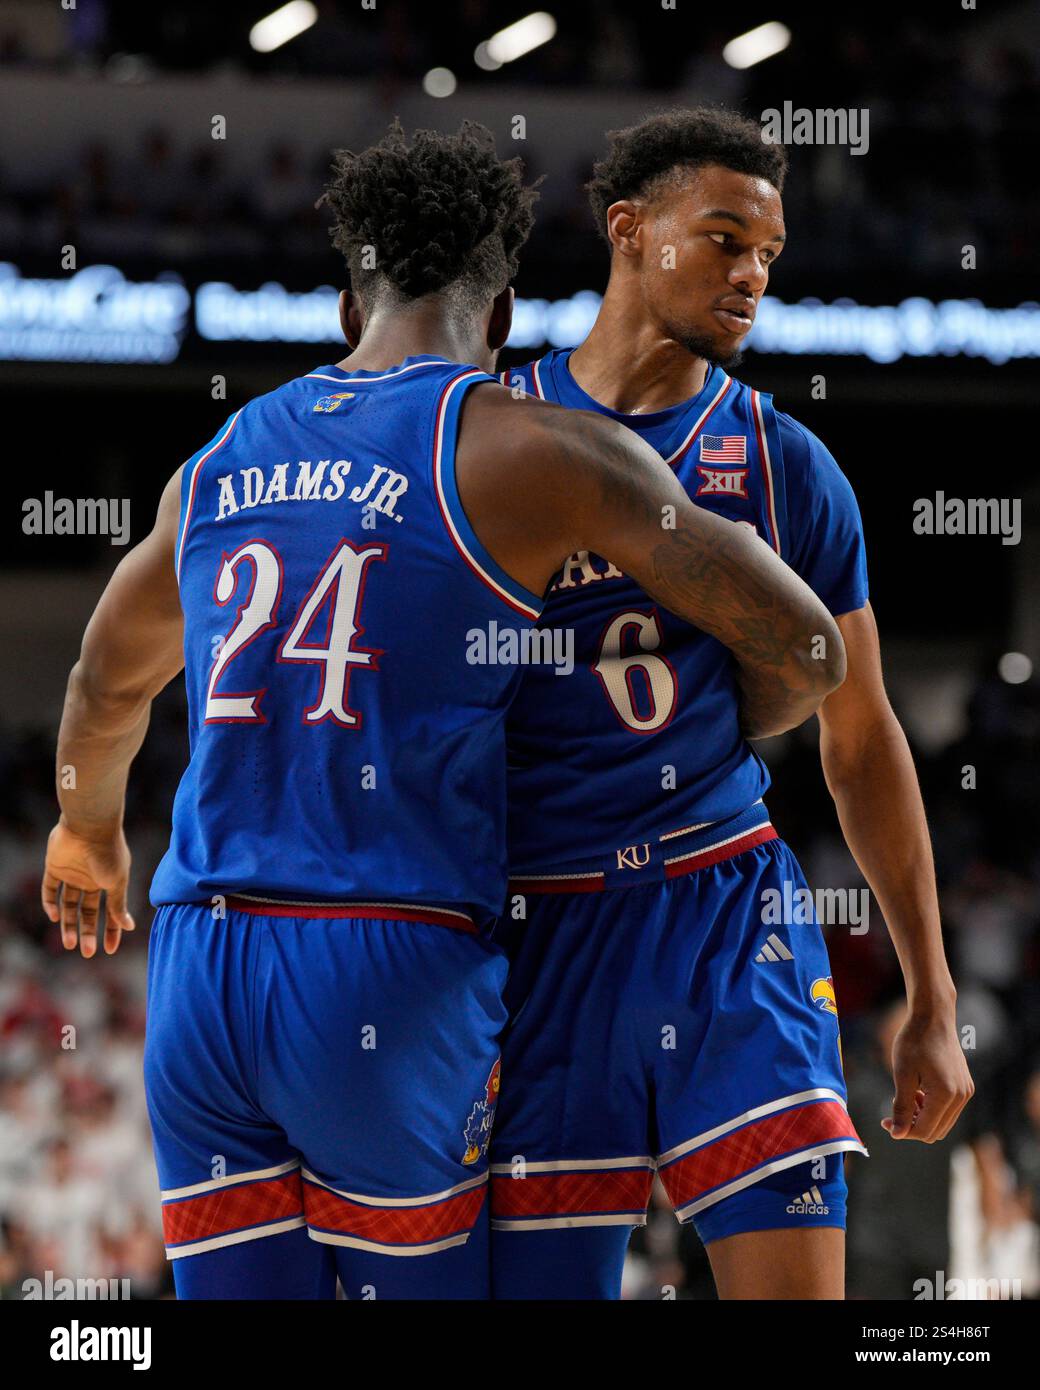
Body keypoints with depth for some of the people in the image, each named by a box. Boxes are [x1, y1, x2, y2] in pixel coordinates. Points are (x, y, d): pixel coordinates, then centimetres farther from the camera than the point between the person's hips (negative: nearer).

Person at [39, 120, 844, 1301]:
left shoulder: (220, 464, 15)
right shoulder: (522, 450, -2)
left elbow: (108, 682, 35)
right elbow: (804, 647, -1)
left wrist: (88, 829, 55)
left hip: (197, 974, 5)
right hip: (392, 981, -5)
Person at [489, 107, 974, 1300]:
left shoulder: (786, 468, 7)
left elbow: (861, 742, 13)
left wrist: (932, 1004, 10)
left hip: (730, 915, 1)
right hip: (541, 925, 0)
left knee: (794, 1286, -11)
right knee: (540, 1281, 1)